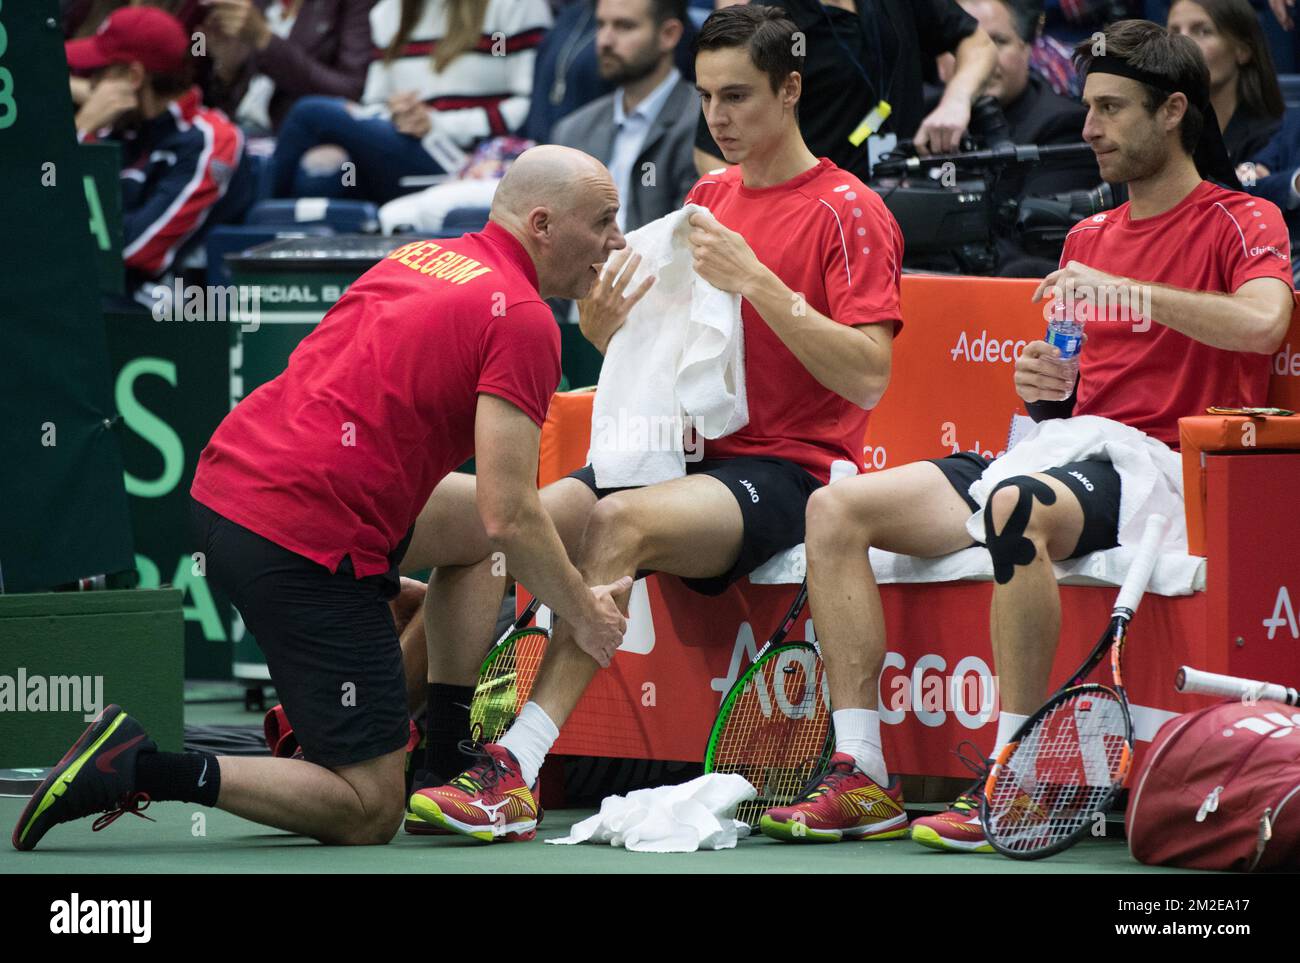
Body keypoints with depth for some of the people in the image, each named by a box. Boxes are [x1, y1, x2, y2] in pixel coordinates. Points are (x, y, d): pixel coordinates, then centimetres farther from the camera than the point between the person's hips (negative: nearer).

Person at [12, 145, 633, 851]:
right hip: (305, 546, -9)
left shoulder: (417, 258, 16)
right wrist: (583, 614, 2)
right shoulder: (522, 320, -9)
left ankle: (441, 752, 23)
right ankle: (142, 765, -12)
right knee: (370, 814, 0)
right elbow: (511, 519, -14)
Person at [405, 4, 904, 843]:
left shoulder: (848, 212, -4)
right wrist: (608, 320, -4)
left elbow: (867, 377, -16)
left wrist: (754, 280, -23)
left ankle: (516, 771, -39)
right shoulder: (707, 198, 17)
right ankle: (444, 764, -21)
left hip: (785, 471, -7)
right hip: (685, 452, 7)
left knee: (620, 522, -35)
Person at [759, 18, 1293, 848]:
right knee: (837, 510, -9)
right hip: (1069, 456, 8)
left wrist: (1124, 290, -22)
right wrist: (1046, 389, 4)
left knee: (1016, 508, -41)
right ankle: (862, 779, -15)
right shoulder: (1089, 238, 24)